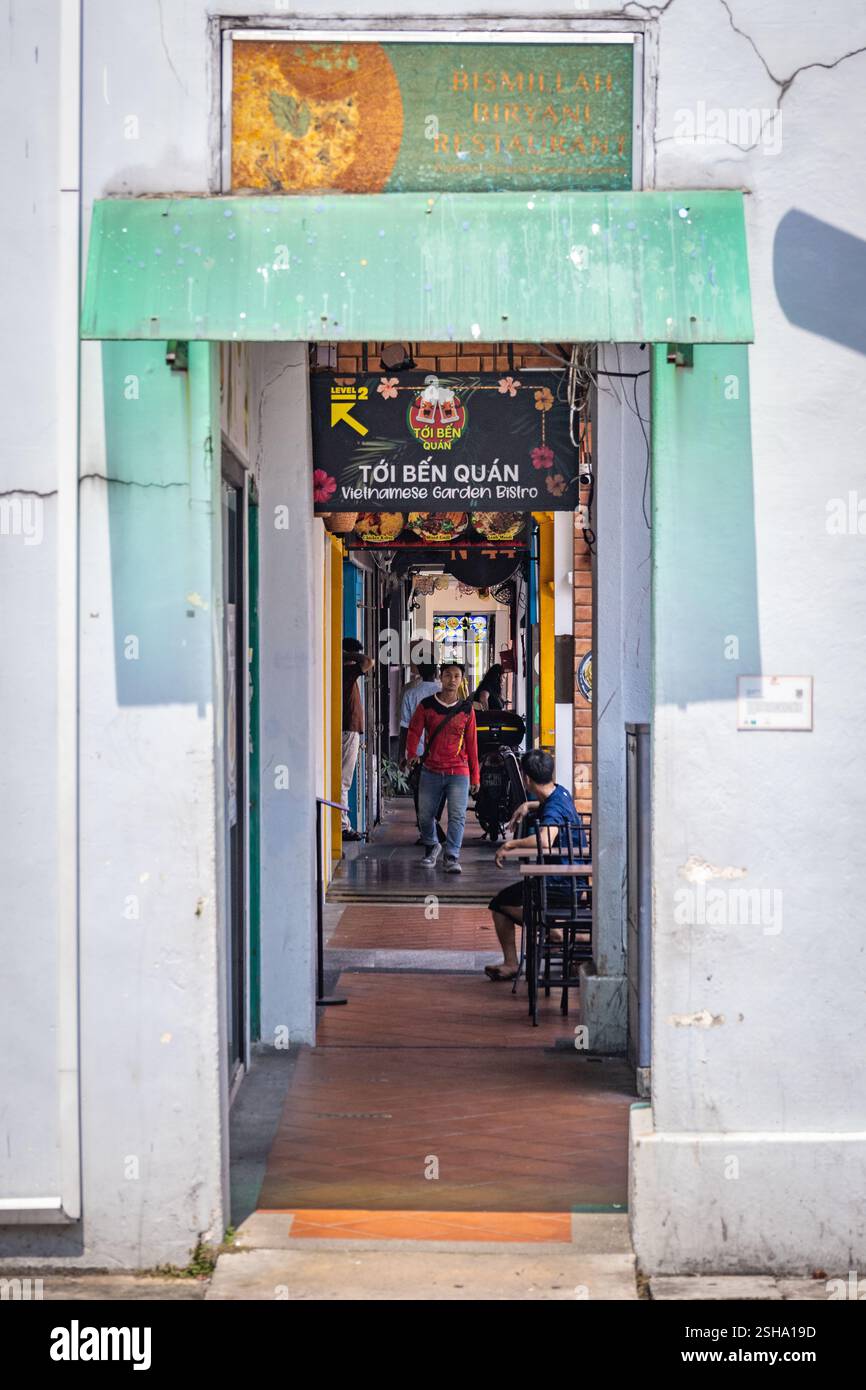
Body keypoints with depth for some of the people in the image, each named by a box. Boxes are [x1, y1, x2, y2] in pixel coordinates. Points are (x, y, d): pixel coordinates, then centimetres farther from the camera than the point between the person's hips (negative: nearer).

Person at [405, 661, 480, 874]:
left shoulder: (466, 709, 4)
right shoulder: (426, 705, 3)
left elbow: (472, 744, 7)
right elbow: (414, 730, 4)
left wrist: (475, 776, 7)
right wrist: (412, 753, -15)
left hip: (458, 772, -1)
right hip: (431, 771, 1)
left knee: (457, 815, -12)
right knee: (425, 815, 8)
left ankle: (452, 857, -6)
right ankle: (431, 846, 34)